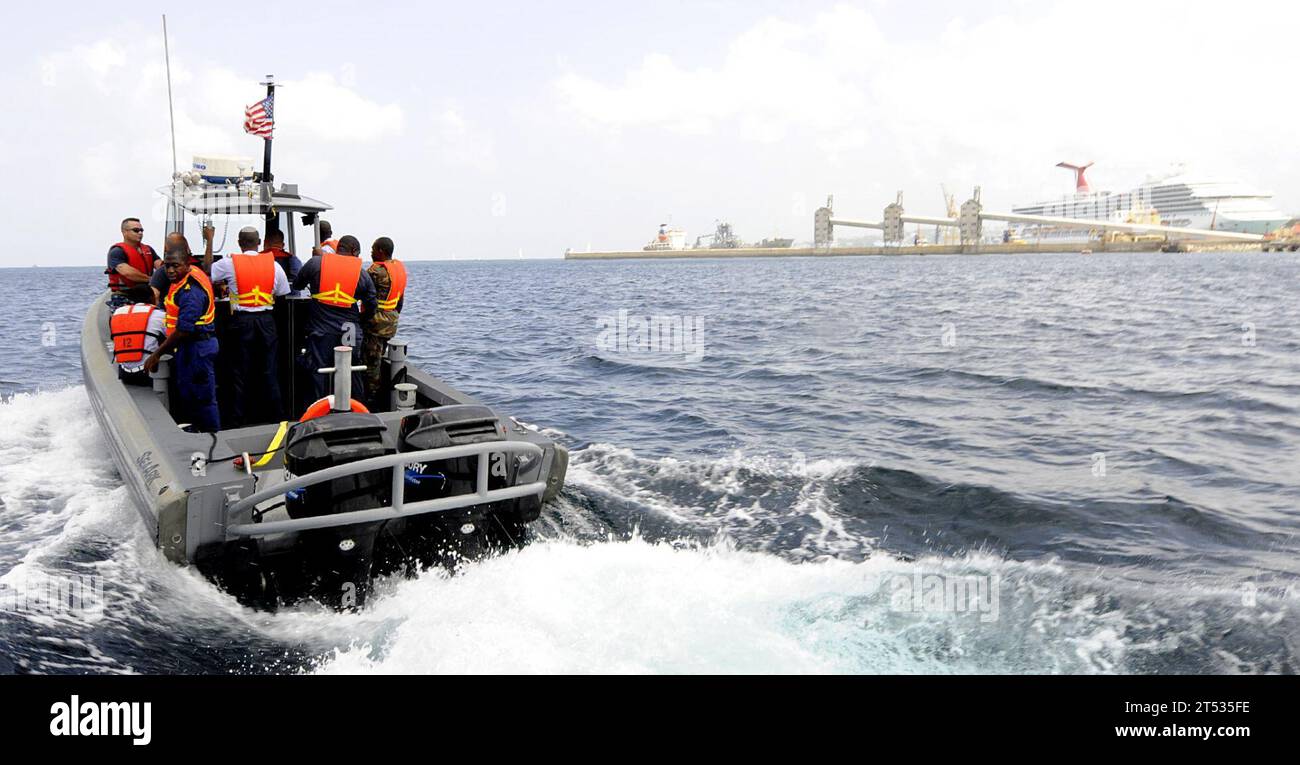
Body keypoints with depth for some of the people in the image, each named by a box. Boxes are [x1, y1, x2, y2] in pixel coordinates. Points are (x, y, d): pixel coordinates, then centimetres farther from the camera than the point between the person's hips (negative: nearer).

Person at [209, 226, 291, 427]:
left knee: (240, 372, 5)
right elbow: (283, 293, 6)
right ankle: (275, 417, 12)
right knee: (269, 371, 8)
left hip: (242, 321, -1)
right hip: (266, 319, 2)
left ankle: (238, 420, 9)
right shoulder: (273, 264, 1)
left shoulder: (229, 264, -5)